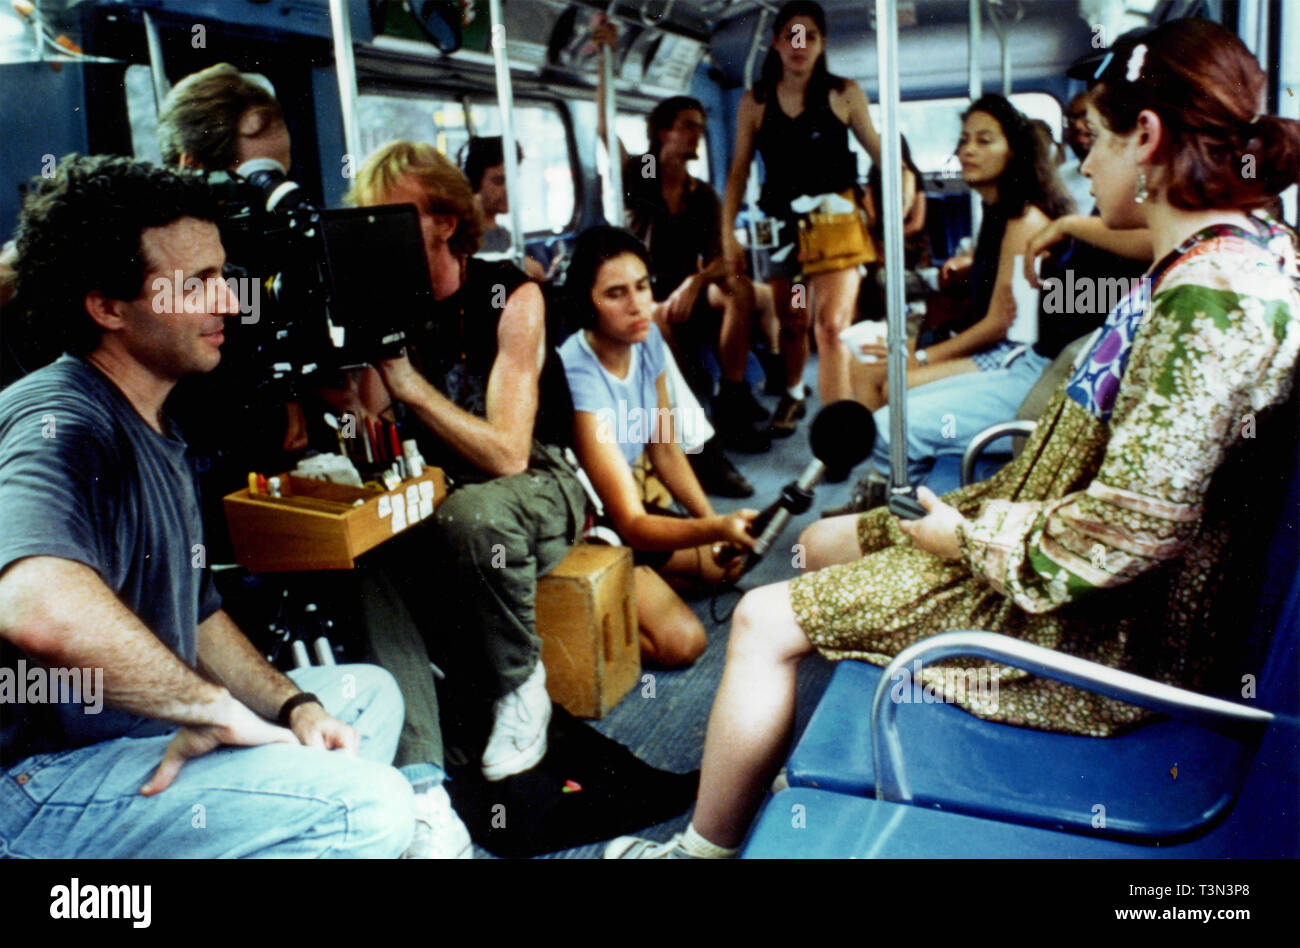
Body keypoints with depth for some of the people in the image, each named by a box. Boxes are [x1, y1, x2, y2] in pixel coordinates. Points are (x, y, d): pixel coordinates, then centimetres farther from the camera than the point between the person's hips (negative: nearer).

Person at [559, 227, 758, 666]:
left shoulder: (646, 339, -8)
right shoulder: (580, 380, -32)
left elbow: (664, 450, 5)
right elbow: (632, 524, -33)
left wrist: (714, 520, -5)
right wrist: (715, 529, -48)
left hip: (638, 496, 8)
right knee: (682, 641, -18)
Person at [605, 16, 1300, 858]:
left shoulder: (1211, 300, -27)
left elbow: (1129, 532, -32)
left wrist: (971, 538, -16)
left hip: (1096, 627, -10)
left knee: (765, 621, -8)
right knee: (823, 542, 18)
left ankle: (705, 848, 14)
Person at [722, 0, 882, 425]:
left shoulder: (844, 94, 1)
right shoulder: (755, 102, 6)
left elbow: (878, 150, 6)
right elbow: (739, 171, 7)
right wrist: (728, 233, 2)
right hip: (781, 222, 3)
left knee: (832, 324, -16)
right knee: (791, 323, 14)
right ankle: (792, 395, 43)